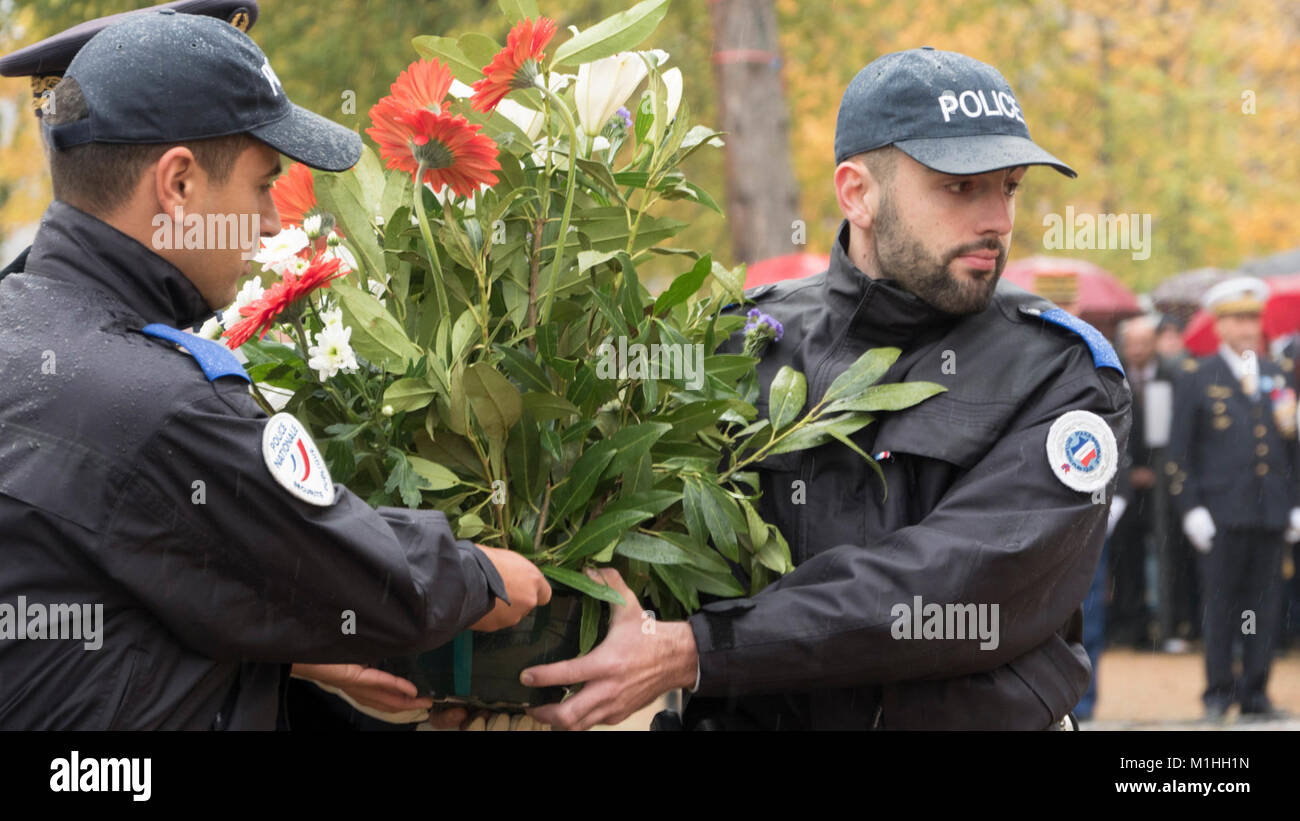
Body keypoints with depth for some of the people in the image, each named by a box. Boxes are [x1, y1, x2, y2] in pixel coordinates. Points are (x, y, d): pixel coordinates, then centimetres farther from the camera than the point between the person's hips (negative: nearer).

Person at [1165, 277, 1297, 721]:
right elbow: (1179, 451, 1)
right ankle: (1218, 693, 6)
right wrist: (1190, 508, -7)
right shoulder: (1197, 379, 4)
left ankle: (1255, 693, 9)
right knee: (1219, 606, -2)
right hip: (1220, 513, -3)